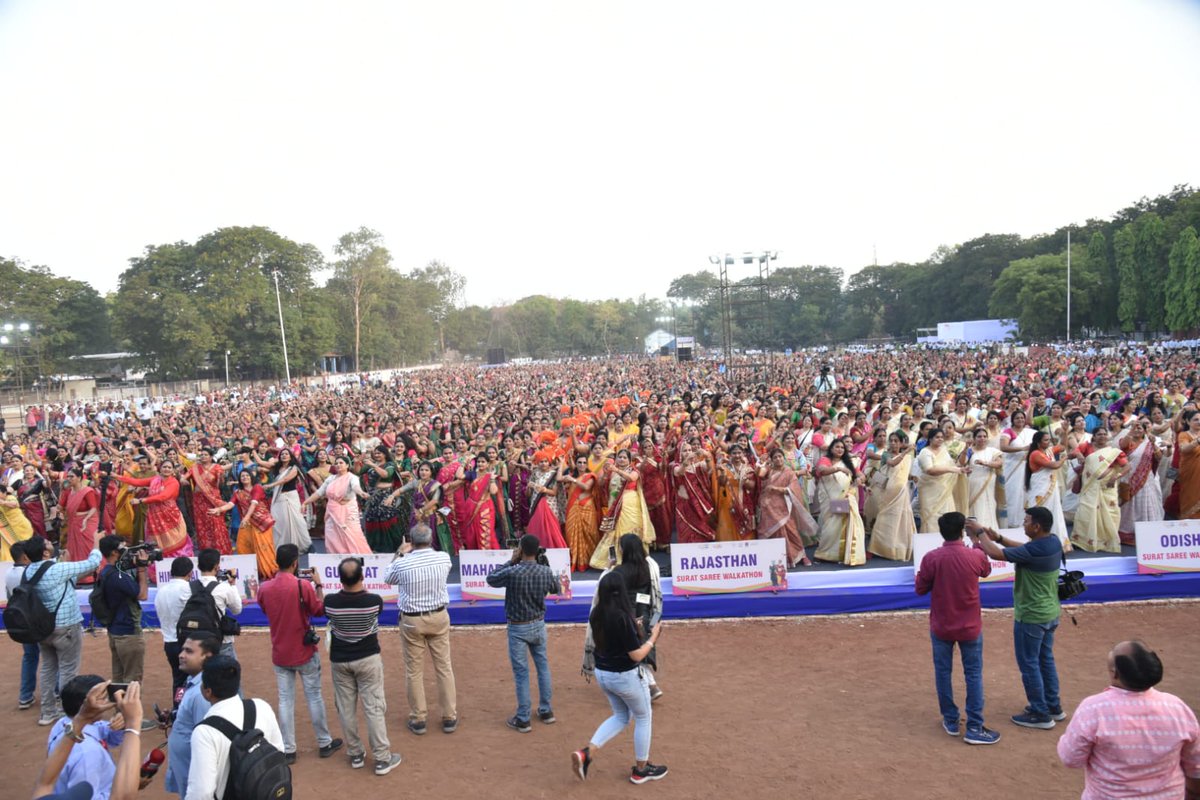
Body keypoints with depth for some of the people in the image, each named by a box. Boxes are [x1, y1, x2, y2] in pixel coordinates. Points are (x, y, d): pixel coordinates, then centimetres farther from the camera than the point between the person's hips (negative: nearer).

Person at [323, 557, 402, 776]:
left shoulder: (331, 602, -18)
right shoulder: (374, 600, -20)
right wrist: (362, 590, 16)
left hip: (339, 661, 2)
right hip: (368, 659, -2)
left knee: (346, 708, 14)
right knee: (374, 708, 4)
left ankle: (355, 754, 25)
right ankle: (382, 758, 9)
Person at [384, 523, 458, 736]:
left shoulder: (402, 564, -16)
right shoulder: (444, 558, -11)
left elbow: (388, 578, 7)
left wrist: (400, 554, 17)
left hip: (412, 621, -2)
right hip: (439, 617, 2)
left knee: (414, 671, 11)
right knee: (444, 667, 11)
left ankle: (418, 719, 20)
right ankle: (449, 717, 19)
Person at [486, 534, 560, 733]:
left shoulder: (512, 573, -24)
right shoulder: (546, 571, -10)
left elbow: (490, 579, -5)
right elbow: (555, 588, 11)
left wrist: (511, 561, -3)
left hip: (518, 628, -4)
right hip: (538, 624, 4)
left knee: (521, 673, 5)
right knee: (543, 666, 19)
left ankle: (522, 719, 14)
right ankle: (546, 711, 29)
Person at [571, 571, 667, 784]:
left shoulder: (596, 616, -3)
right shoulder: (623, 617, -26)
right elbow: (637, 655, -21)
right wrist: (653, 637, -8)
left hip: (602, 674, 7)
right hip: (626, 676, -7)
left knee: (621, 717, 25)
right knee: (643, 718, 17)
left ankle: (586, 753, 10)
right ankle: (641, 769, 30)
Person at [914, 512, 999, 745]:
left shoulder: (931, 558, -16)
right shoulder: (976, 556, -13)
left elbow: (921, 589, -5)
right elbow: (986, 571, 13)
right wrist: (977, 544, 24)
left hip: (941, 627, 0)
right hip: (970, 627, 0)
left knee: (943, 672, 14)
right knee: (974, 675, 10)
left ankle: (951, 721, 23)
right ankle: (975, 728, 12)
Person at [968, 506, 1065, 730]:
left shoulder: (1034, 551, -29)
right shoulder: (1054, 542, -3)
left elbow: (996, 554, -26)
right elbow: (1025, 549, 12)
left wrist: (980, 533, -13)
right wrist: (999, 538, 4)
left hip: (1031, 617, -9)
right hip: (1050, 614, 9)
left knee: (1029, 665, 5)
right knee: (1046, 660, 21)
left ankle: (1040, 715, 14)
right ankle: (1054, 707, 33)